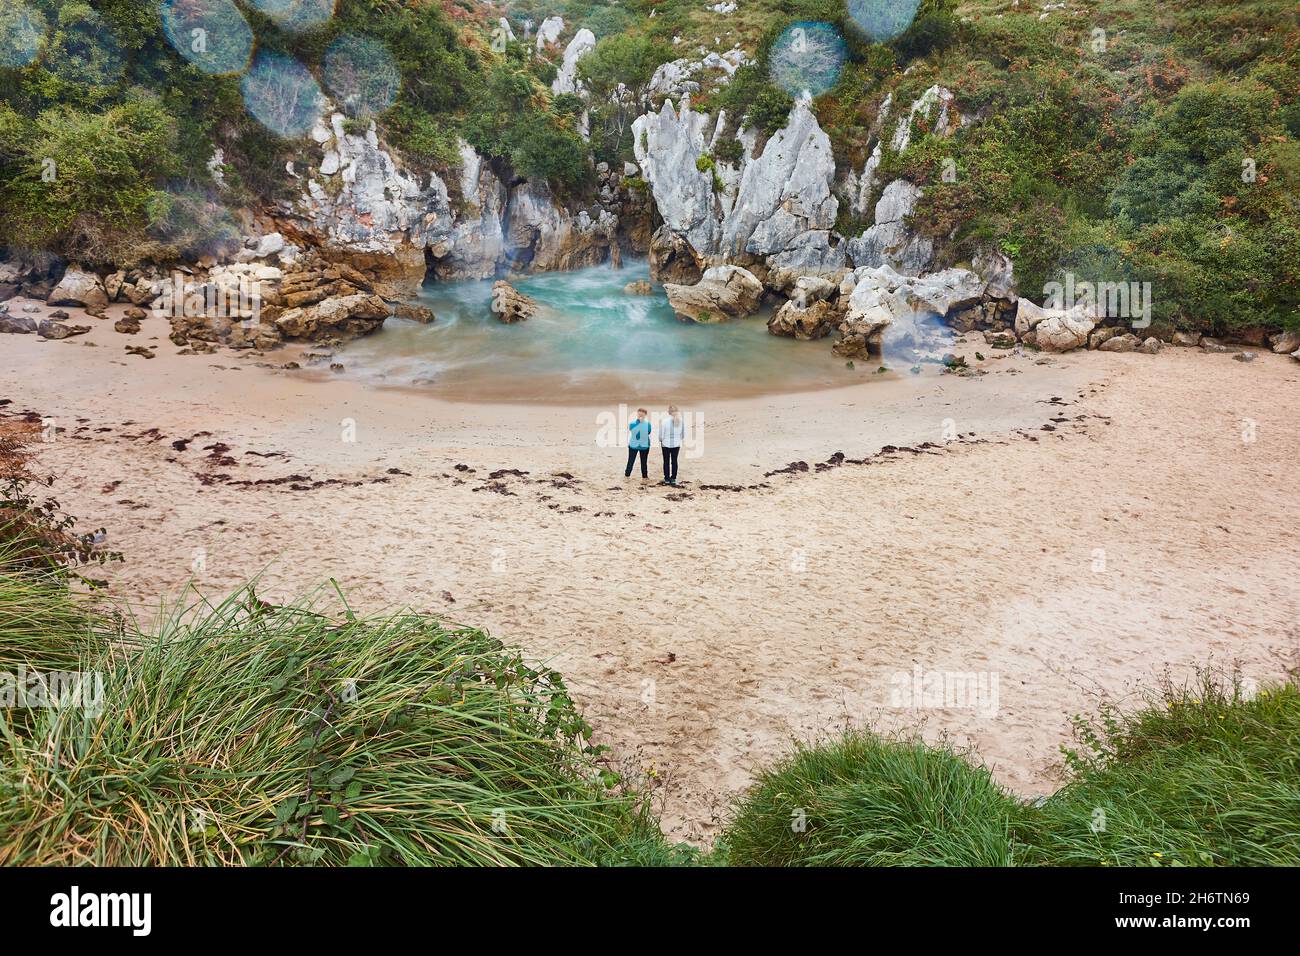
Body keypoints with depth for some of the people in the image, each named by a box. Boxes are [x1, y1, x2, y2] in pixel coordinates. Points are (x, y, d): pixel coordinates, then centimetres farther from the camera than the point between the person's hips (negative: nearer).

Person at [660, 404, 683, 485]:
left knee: (666, 461, 11)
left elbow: (661, 434, -12)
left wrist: (661, 440, 9)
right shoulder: (681, 421, -9)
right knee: (674, 461, 12)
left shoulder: (665, 421, -18)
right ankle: (673, 478, 15)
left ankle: (667, 478, 16)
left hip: (666, 444, -2)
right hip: (676, 444, 2)